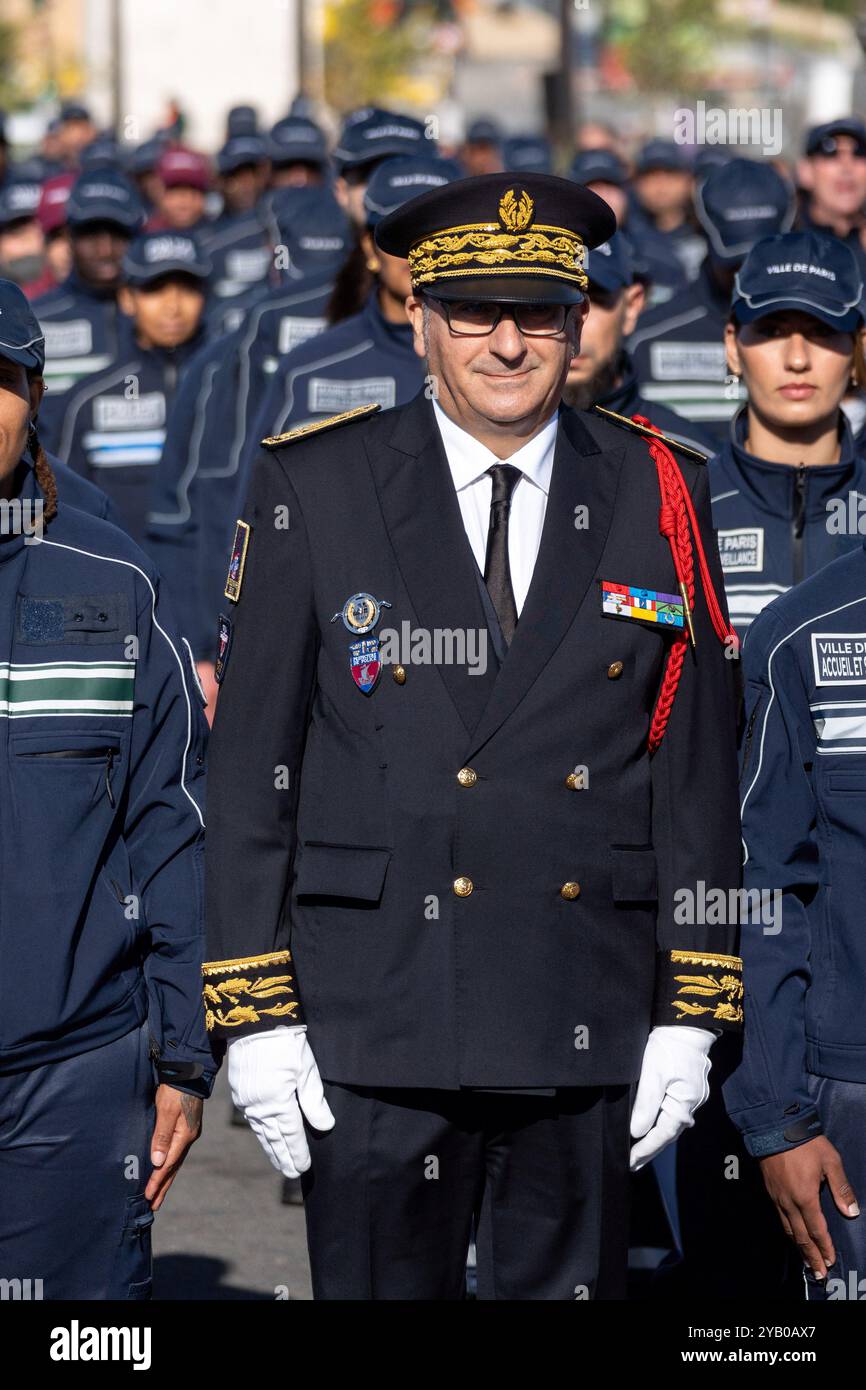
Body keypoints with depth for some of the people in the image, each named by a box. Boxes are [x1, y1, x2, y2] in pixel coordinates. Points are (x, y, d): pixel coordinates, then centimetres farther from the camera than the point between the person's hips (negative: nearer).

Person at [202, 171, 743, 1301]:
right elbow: (249, 762, 1)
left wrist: (690, 1014, 3)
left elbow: (697, 771, 8)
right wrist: (255, 1014, -4)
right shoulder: (313, 488, 2)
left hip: (590, 1033, 2)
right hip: (375, 1026, -2)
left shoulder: (658, 498, 7)